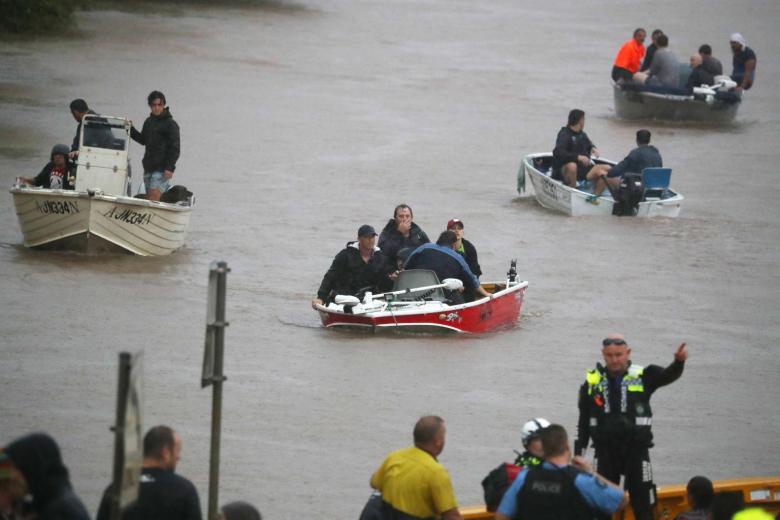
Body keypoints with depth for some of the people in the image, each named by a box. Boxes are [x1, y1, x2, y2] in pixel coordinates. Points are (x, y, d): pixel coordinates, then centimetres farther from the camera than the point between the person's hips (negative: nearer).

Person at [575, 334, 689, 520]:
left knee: (643, 502, 2)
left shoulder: (643, 377, -5)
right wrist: (578, 452, 8)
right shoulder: (592, 382, 2)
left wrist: (679, 361, -45)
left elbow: (668, 375, -22)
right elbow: (584, 421, 9)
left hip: (636, 450, -2)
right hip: (605, 452, 2)